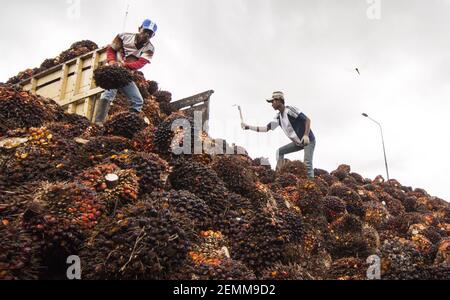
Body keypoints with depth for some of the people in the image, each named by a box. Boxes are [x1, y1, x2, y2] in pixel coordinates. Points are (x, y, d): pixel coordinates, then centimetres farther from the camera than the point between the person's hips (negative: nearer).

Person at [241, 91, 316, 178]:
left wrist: (306, 135, -32)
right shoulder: (278, 117, 6)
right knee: (280, 152, 9)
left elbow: (307, 120, -20)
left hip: (308, 140, -8)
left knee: (307, 163, -18)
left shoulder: (290, 110, -17)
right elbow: (266, 129, 8)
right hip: (298, 142, 8)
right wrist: (248, 127, 4)